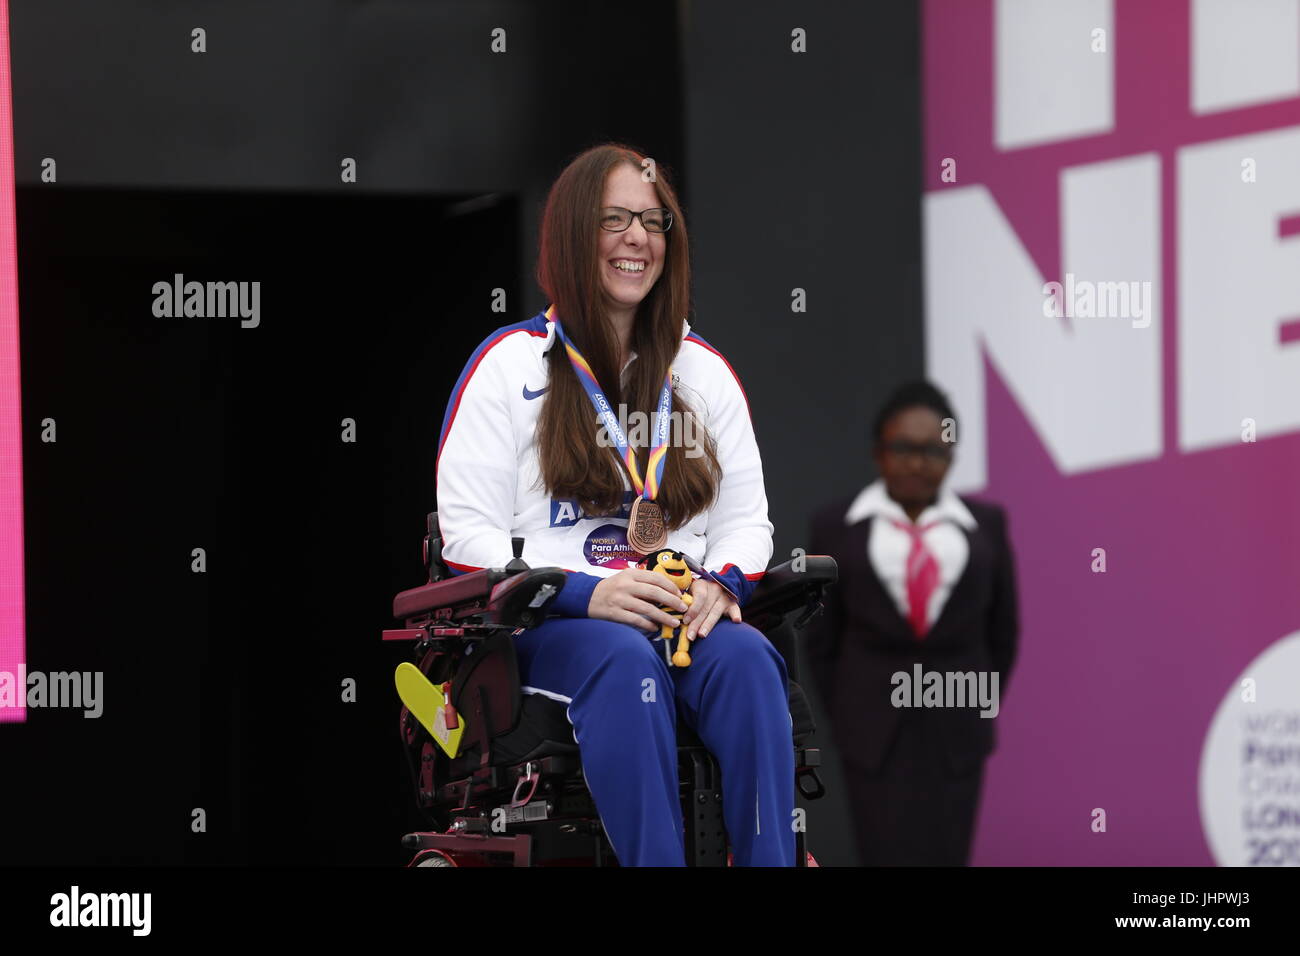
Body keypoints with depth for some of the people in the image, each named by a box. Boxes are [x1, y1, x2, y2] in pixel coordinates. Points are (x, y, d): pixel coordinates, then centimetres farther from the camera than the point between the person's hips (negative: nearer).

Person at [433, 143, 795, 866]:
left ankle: (772, 862, -42)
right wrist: (588, 593, -16)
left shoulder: (704, 371, 19)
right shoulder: (510, 364, 7)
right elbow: (468, 537, 0)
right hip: (550, 629, -3)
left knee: (746, 657, -32)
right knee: (625, 660, -38)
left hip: (684, 617, 3)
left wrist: (722, 584, -7)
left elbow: (747, 520, 18)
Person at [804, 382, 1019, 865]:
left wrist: (979, 713, 10)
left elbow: (1002, 630, 10)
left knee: (946, 857, 4)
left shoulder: (985, 525, 2)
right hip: (875, 733, -1)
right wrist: (850, 723, 4)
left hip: (955, 734, 1)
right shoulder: (837, 526, -1)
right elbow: (820, 640, 5)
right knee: (890, 859, -6)